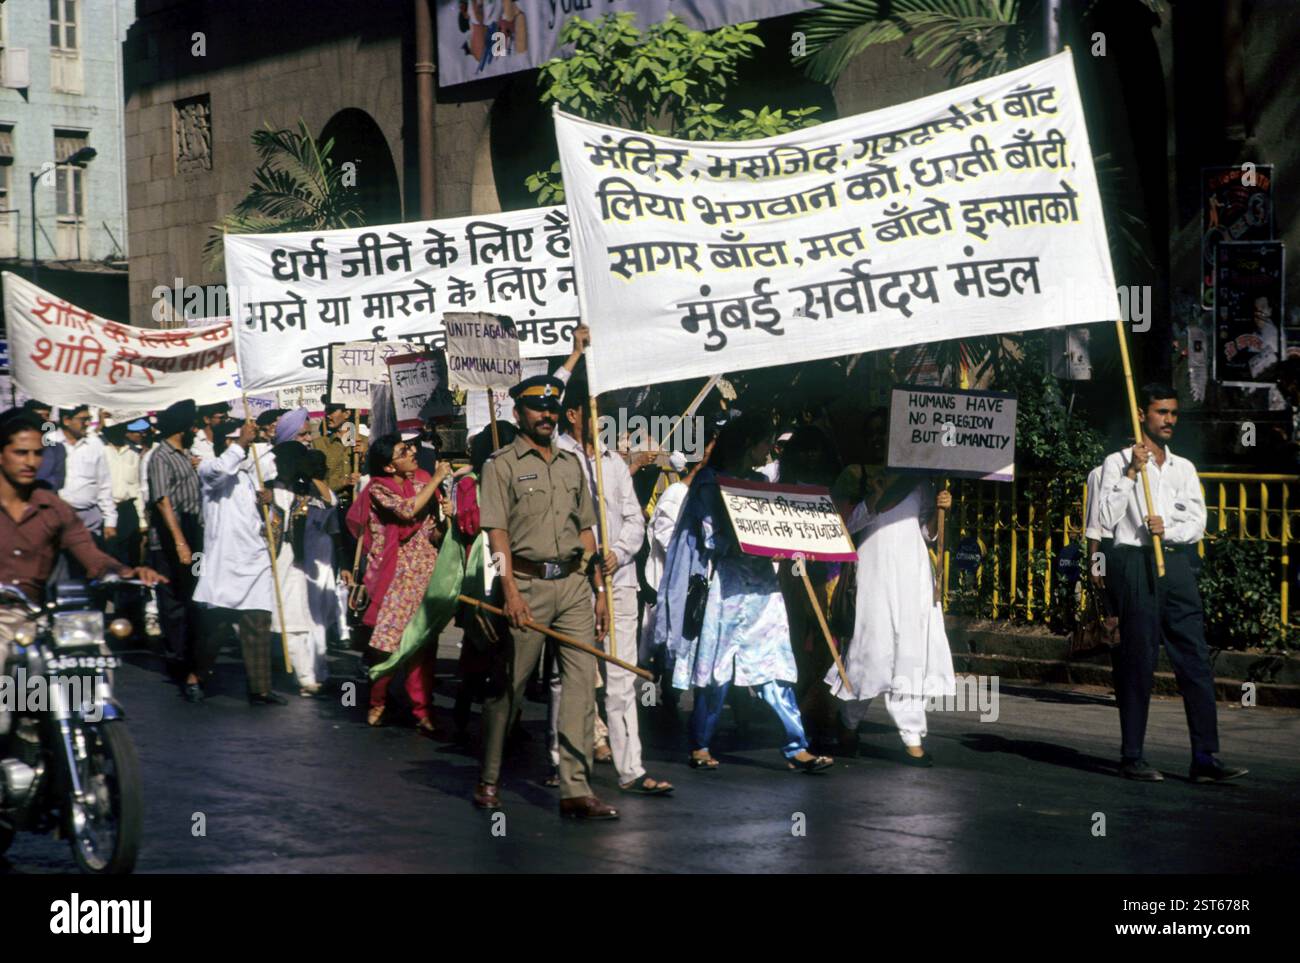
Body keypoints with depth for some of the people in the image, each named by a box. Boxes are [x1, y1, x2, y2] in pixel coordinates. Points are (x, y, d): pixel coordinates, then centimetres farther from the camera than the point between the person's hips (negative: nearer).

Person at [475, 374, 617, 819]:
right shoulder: (502, 465, 0)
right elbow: (497, 532, -8)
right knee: (509, 686, 1)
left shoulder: (571, 464, 18)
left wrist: (598, 590, 13)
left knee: (582, 682, -5)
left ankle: (576, 790, -6)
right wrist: (511, 591, -17)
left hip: (573, 583, 5)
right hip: (527, 585, -5)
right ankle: (489, 780, 17)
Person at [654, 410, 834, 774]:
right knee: (715, 667, -1)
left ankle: (796, 748, -4)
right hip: (725, 584, -6)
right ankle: (700, 746, 11)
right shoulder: (711, 483, -3)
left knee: (774, 668, 0)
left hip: (759, 586, 6)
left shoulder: (759, 483, 17)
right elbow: (713, 539, -9)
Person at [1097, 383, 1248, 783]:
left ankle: (1205, 758, -4)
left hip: (1177, 564, 5)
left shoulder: (1184, 468, 18)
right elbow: (1107, 518, -8)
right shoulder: (1118, 462, 3)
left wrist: (1167, 527, -11)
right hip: (1133, 564, -5)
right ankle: (1132, 757, 4)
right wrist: (1130, 472, -14)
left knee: (1195, 659, -2)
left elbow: (1197, 522, 9)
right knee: (1137, 661, -3)